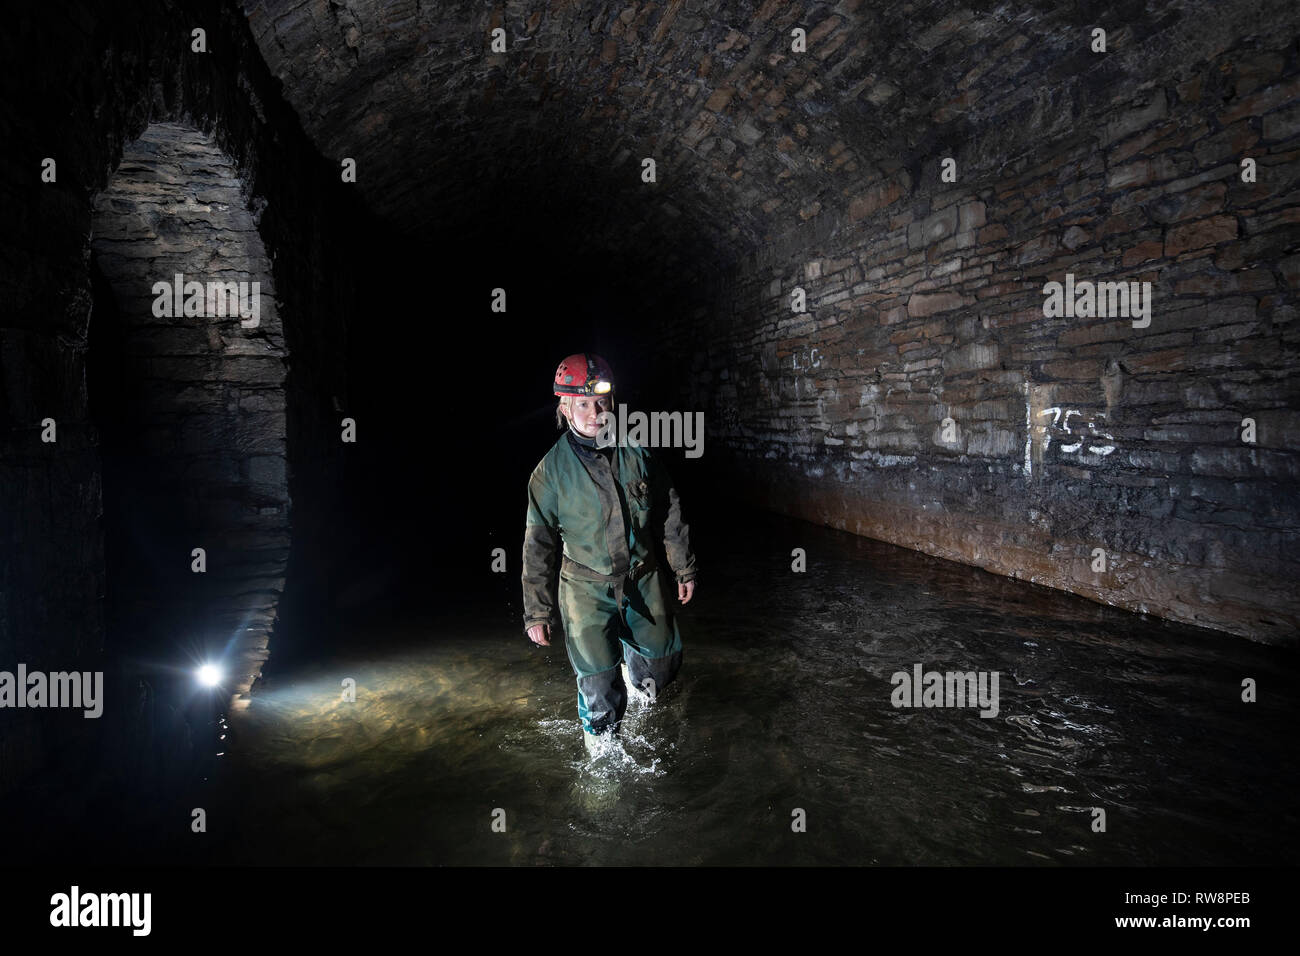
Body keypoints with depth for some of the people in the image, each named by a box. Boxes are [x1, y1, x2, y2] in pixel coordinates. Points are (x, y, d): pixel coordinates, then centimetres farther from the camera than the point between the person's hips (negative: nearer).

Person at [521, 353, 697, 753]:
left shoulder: (636, 452, -7)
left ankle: (634, 673, 54)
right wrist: (537, 611, -7)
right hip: (587, 588, -3)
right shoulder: (552, 469, -13)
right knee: (598, 676, -3)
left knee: (663, 656, 17)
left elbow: (670, 513, 4)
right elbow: (538, 544, -8)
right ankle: (599, 734, 29)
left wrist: (684, 568, 9)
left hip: (644, 578, 3)